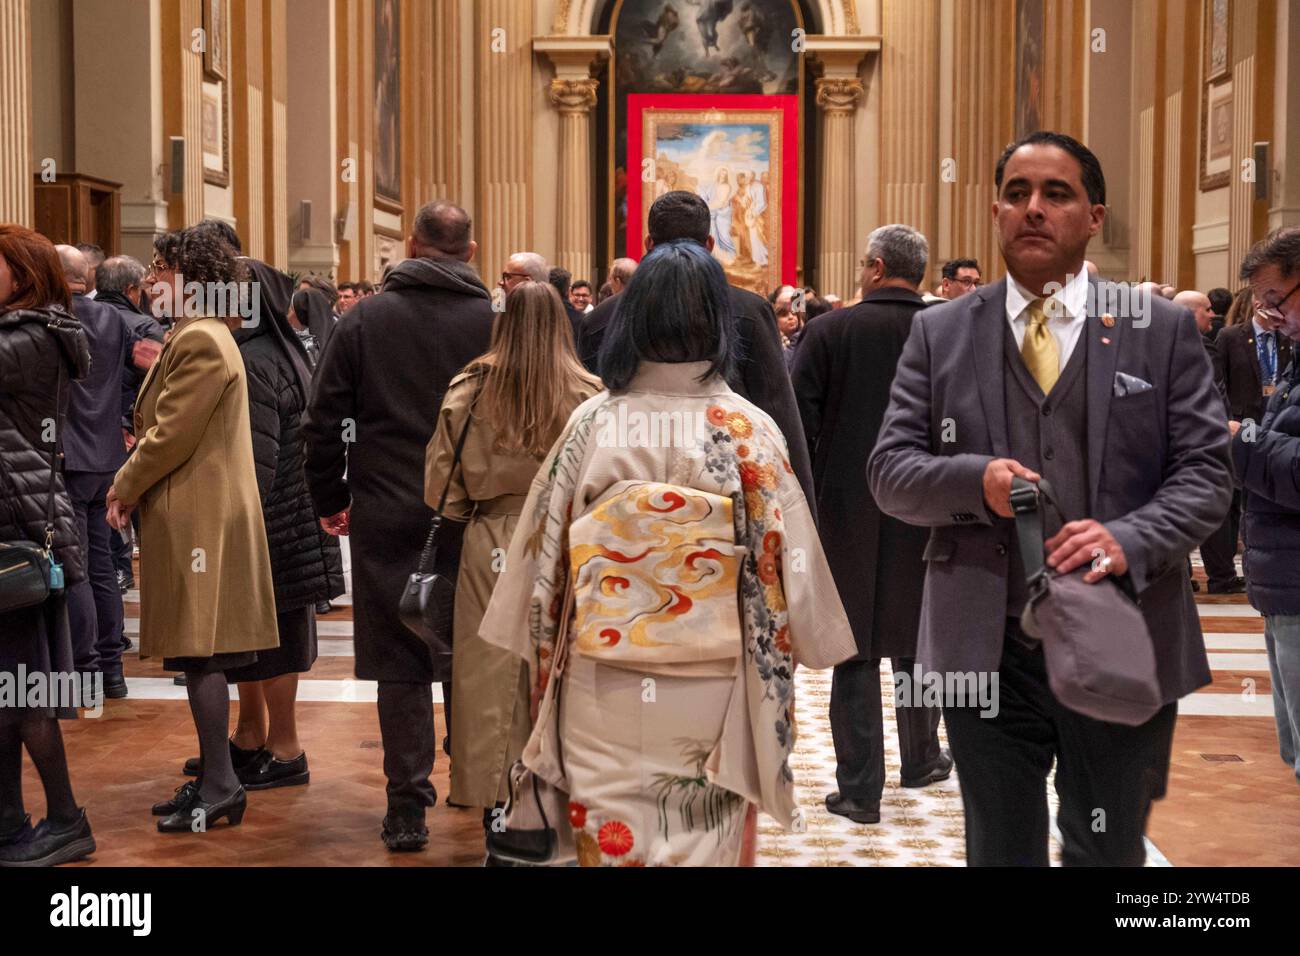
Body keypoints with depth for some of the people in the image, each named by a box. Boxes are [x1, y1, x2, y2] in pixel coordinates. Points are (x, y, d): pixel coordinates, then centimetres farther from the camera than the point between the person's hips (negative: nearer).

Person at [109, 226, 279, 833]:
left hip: (199, 515, -10)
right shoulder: (192, 337, 18)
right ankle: (214, 780, 20)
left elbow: (170, 435, -18)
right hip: (191, 514, 10)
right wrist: (131, 487, 10)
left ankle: (220, 789, -1)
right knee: (199, 656, 13)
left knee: (200, 653, -7)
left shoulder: (200, 341, -15)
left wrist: (123, 490, -6)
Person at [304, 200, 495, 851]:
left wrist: (330, 498, 13)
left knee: (399, 663, 5)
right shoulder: (495, 321, -2)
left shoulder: (363, 320, 1)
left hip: (386, 516, 0)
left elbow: (324, 422, 1)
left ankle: (408, 809, 7)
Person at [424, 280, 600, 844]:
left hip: (491, 547, 0)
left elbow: (442, 487, 0)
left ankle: (497, 800, 14)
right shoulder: (588, 395, -7)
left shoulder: (469, 391, -4)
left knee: (494, 675, 8)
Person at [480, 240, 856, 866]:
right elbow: (783, 559, -4)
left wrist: (547, 648, 14)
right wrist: (793, 645, 12)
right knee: (704, 843, 12)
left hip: (604, 681, 1)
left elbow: (545, 548, 1)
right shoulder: (750, 429, -7)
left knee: (610, 842, 12)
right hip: (710, 684, 0)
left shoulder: (592, 422, -5)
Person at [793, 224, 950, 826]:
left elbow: (799, 423, -9)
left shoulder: (830, 331, -7)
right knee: (916, 641, 18)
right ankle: (921, 760, 33)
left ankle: (860, 788, 7)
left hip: (848, 511, -2)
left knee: (855, 649, 4)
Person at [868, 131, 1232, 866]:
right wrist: (975, 480, -18)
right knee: (999, 851, 14)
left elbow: (1204, 471, -2)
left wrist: (1132, 538, -21)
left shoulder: (1163, 330, 3)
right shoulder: (940, 333, 6)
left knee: (1109, 854, 13)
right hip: (987, 648, 1)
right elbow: (890, 469, 2)